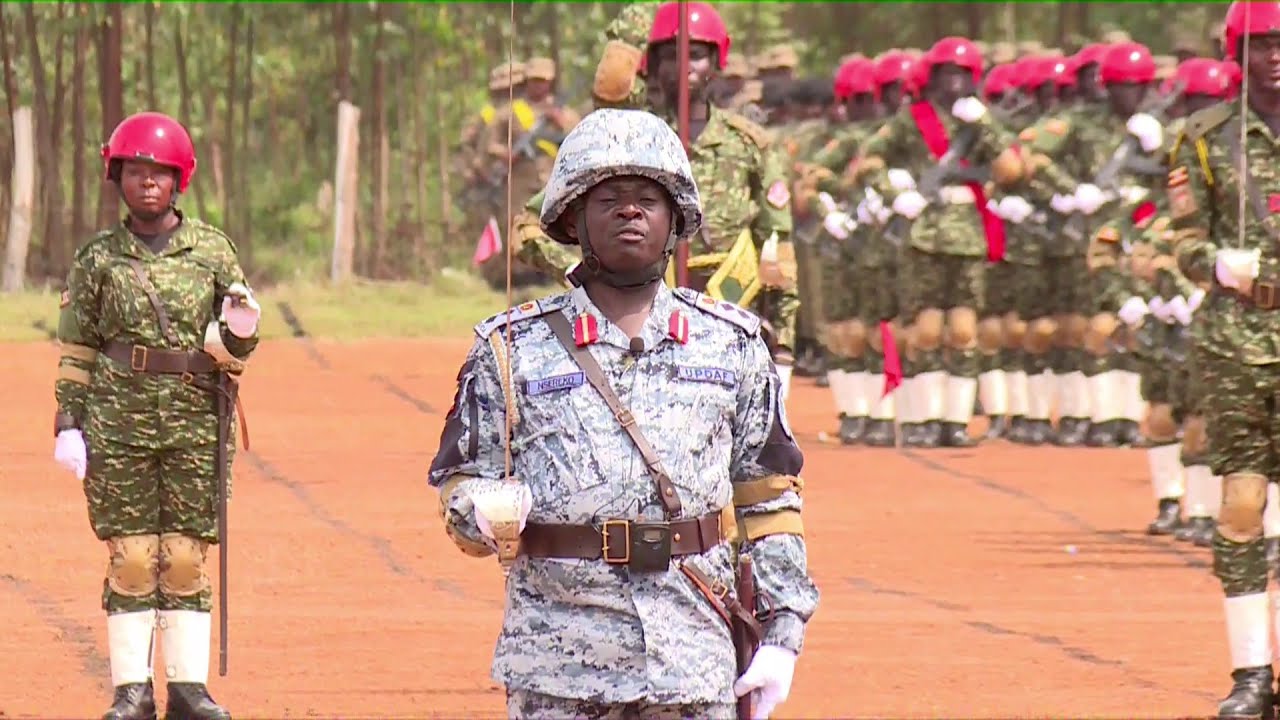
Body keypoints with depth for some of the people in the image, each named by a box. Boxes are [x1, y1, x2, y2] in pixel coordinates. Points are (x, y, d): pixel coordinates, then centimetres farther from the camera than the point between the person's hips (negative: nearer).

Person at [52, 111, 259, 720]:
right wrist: (68, 424, 0)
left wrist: (237, 333, -14)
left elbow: (232, 350, 9)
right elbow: (76, 349, 7)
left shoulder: (212, 250, 7)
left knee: (186, 556, 2)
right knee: (130, 556, -1)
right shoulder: (98, 257, 5)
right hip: (118, 419, -1)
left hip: (194, 421, 1)